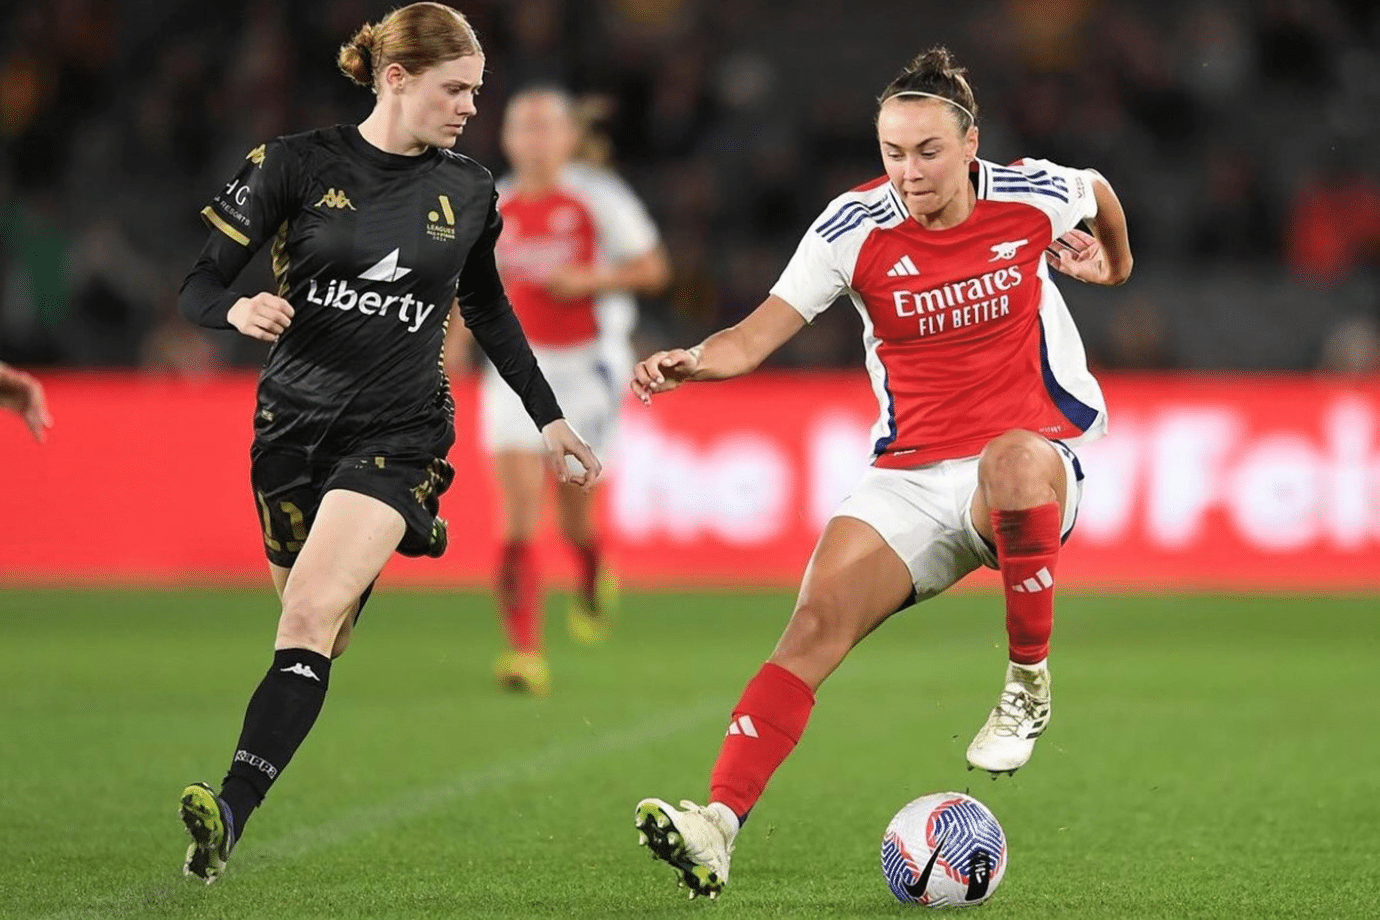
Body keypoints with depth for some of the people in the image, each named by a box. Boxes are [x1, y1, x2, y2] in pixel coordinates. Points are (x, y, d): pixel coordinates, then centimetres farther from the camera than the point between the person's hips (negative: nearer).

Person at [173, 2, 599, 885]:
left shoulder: (468, 191, 5)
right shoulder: (298, 165, -3)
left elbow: (489, 308, 22)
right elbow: (198, 283, -4)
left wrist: (549, 417, 23)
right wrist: (238, 308, -27)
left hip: (398, 438, -1)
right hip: (294, 423, 1)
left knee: (312, 616, -21)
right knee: (320, 636, 9)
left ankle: (231, 814, -33)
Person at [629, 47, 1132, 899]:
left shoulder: (1032, 196, -5)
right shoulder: (857, 226, -6)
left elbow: (1098, 191, 19)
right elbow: (761, 332, -12)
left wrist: (1115, 262, 36)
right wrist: (695, 361, -31)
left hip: (1034, 455, -1)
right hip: (912, 472, 1)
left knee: (1013, 461, -40)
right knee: (817, 619, -20)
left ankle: (1029, 684, -18)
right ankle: (718, 826, -27)